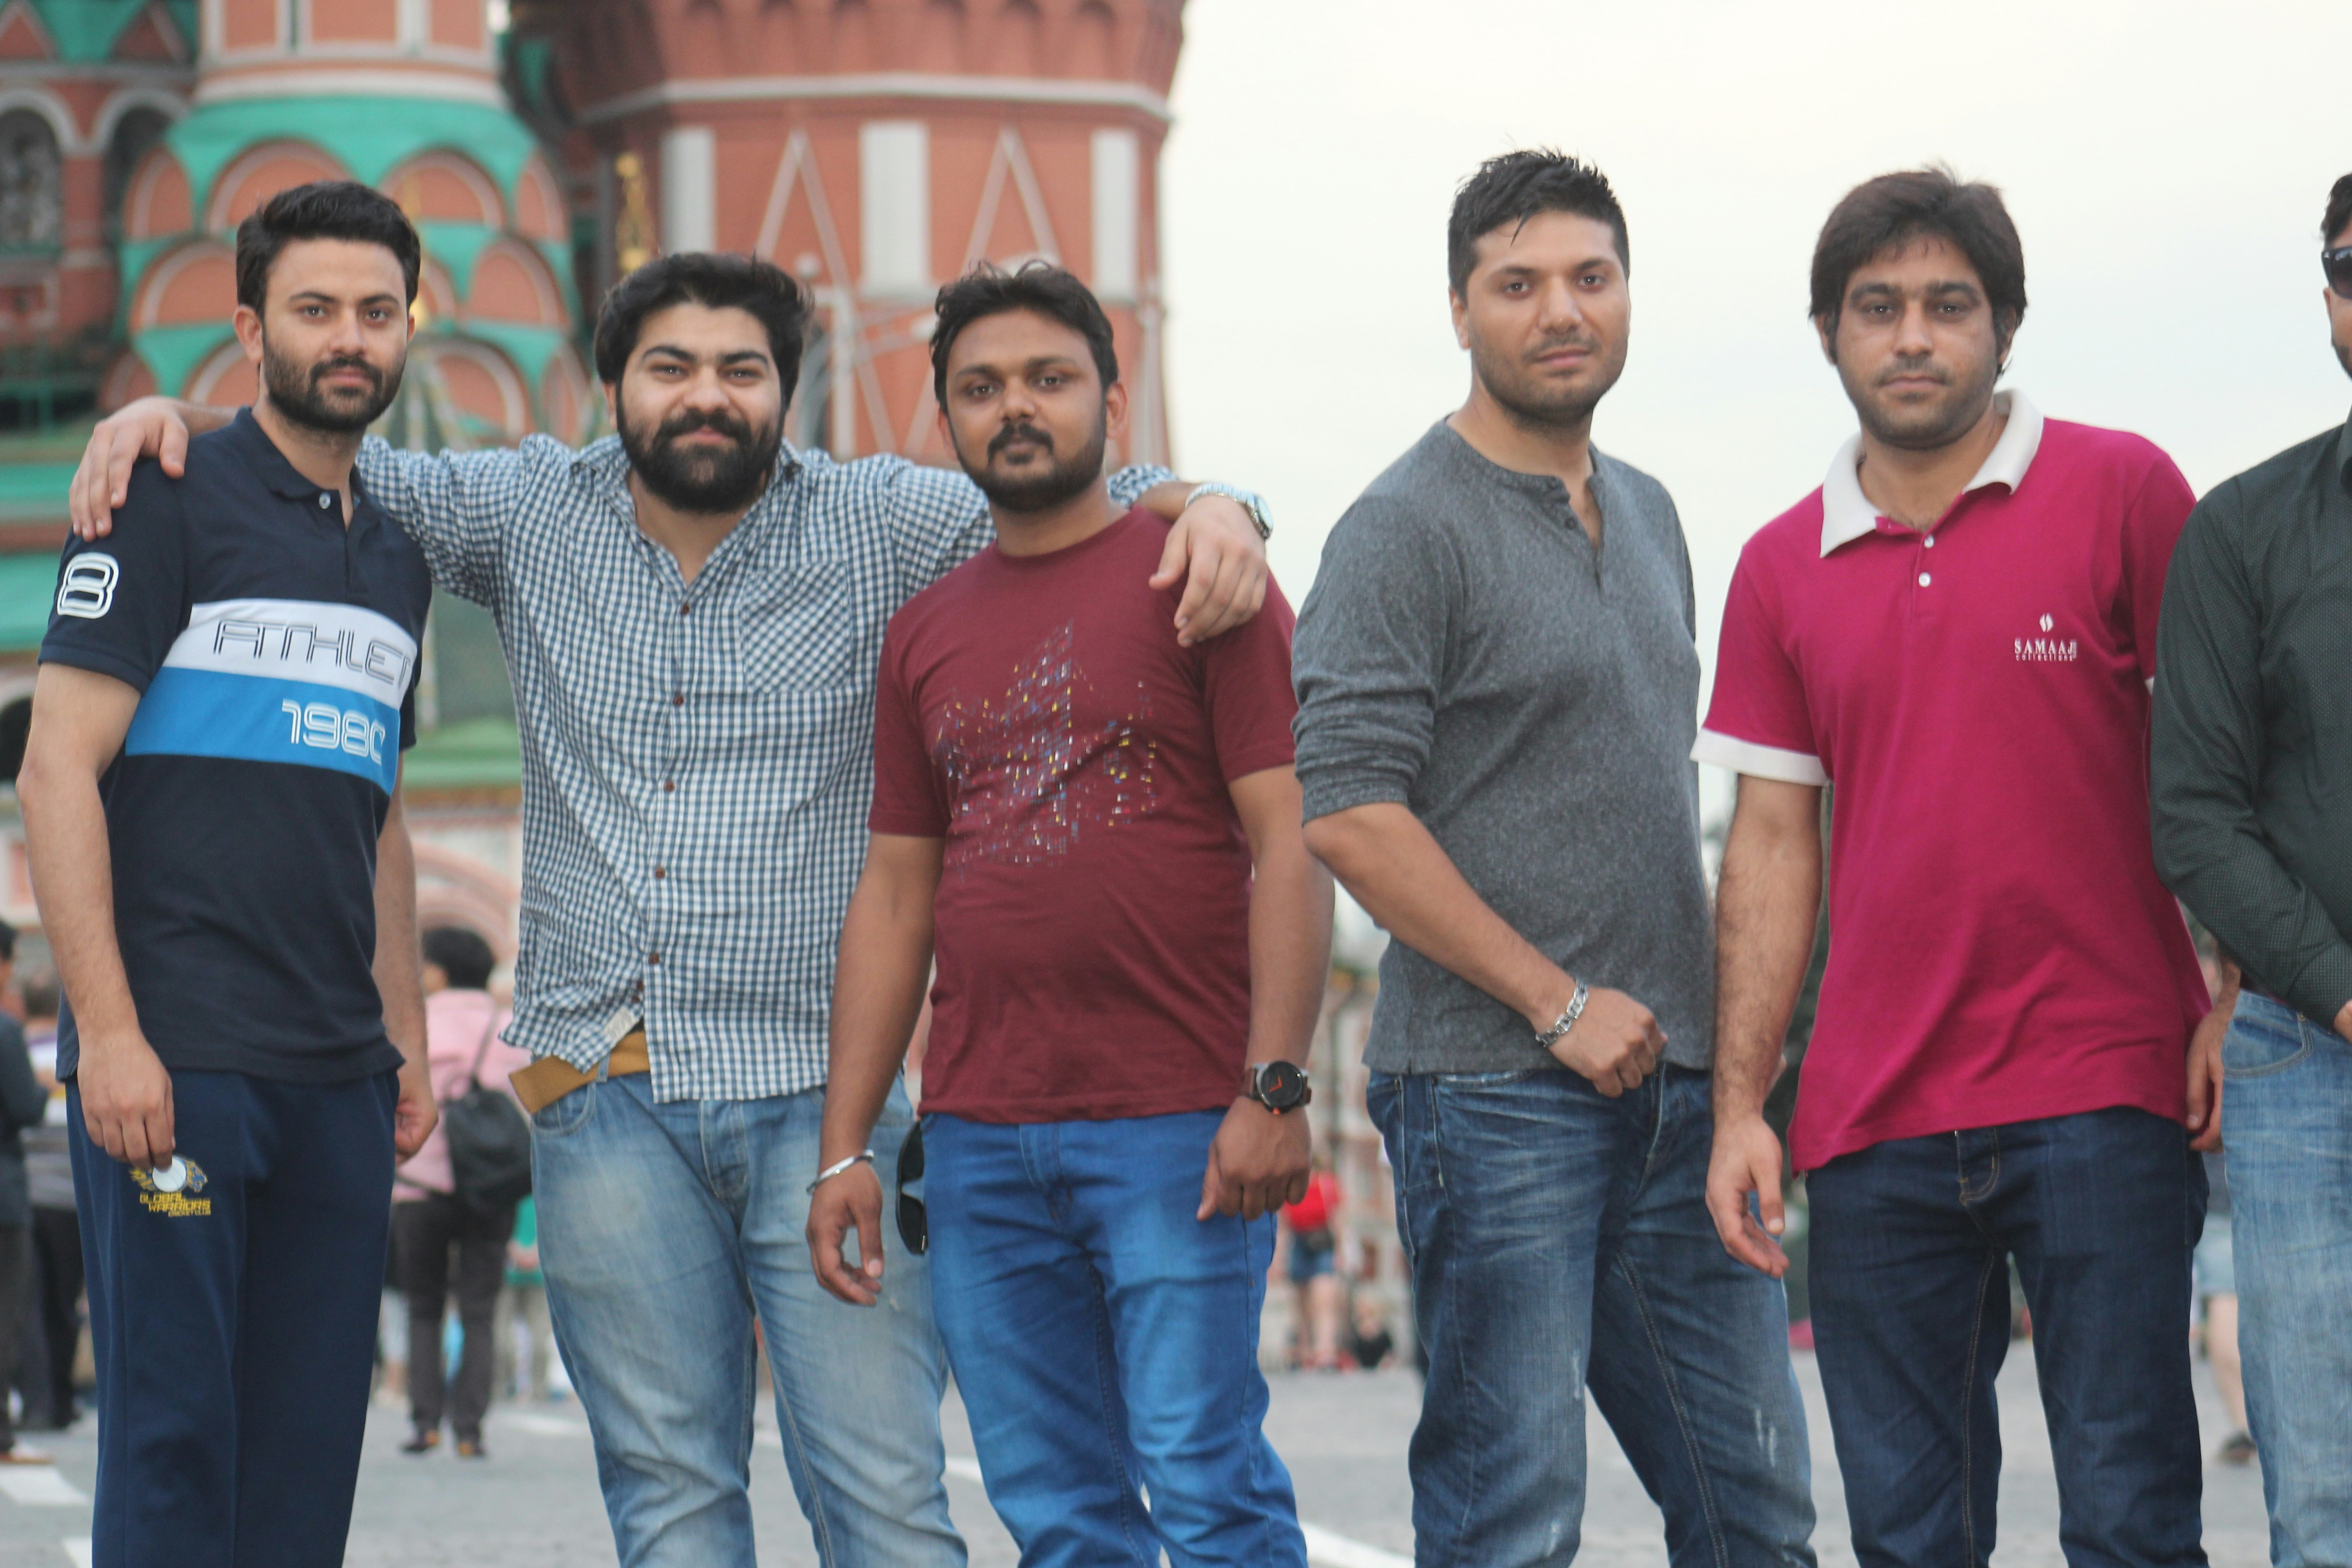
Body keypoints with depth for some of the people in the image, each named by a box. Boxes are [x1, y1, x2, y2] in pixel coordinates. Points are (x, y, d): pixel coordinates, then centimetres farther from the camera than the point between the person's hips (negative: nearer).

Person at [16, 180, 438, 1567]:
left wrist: (408, 1038, 16)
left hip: (338, 1078, 7)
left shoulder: (397, 556, 18)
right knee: (172, 1430, -6)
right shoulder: (171, 502, -3)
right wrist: (108, 1029, -16)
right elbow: (57, 774, -9)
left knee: (310, 1451, 6)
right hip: (175, 1059, -6)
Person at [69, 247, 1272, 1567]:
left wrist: (1208, 507, -20)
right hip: (606, 1095, 2)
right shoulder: (533, 515, 8)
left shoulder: (882, 526, 1)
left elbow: (1101, 503, 1)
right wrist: (178, 417, 2)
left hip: (823, 1094, -2)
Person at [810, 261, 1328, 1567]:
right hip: (978, 1141, 5)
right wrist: (844, 1146, 10)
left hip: (1177, 1127, -5)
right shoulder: (926, 633, 16)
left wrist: (1274, 1090, -14)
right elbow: (894, 894, 17)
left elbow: (1288, 847, -5)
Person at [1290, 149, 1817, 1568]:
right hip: (1496, 1091, -7)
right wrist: (1560, 1002, -16)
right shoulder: (1408, 529, -8)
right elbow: (1351, 812, -16)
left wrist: (1719, 1015, 14)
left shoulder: (1649, 515, 17)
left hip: (1675, 1080, 7)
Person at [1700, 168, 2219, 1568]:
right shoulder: (1784, 569, 12)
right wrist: (1740, 1106, 6)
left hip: (2102, 1097, -4)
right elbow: (1774, 846, 13)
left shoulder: (2120, 492, 0)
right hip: (1875, 1125, 4)